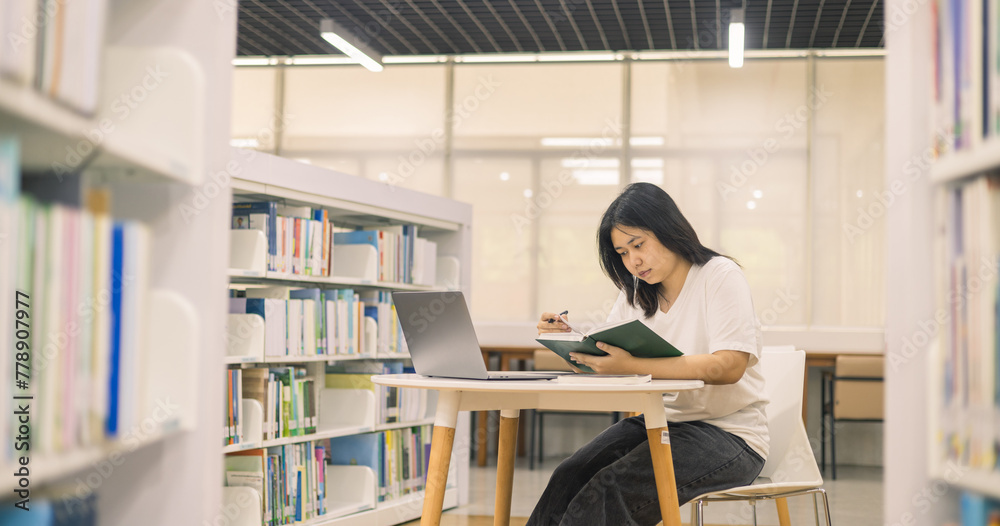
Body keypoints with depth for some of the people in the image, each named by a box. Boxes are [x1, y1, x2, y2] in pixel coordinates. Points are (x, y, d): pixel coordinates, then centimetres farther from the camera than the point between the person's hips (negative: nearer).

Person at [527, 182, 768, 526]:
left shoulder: (720, 276, -9)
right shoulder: (635, 292, 14)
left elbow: (729, 366, -24)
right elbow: (608, 362, 12)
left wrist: (632, 366, -33)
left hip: (727, 433, -6)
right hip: (658, 422, 6)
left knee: (613, 487, -29)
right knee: (569, 477, -21)